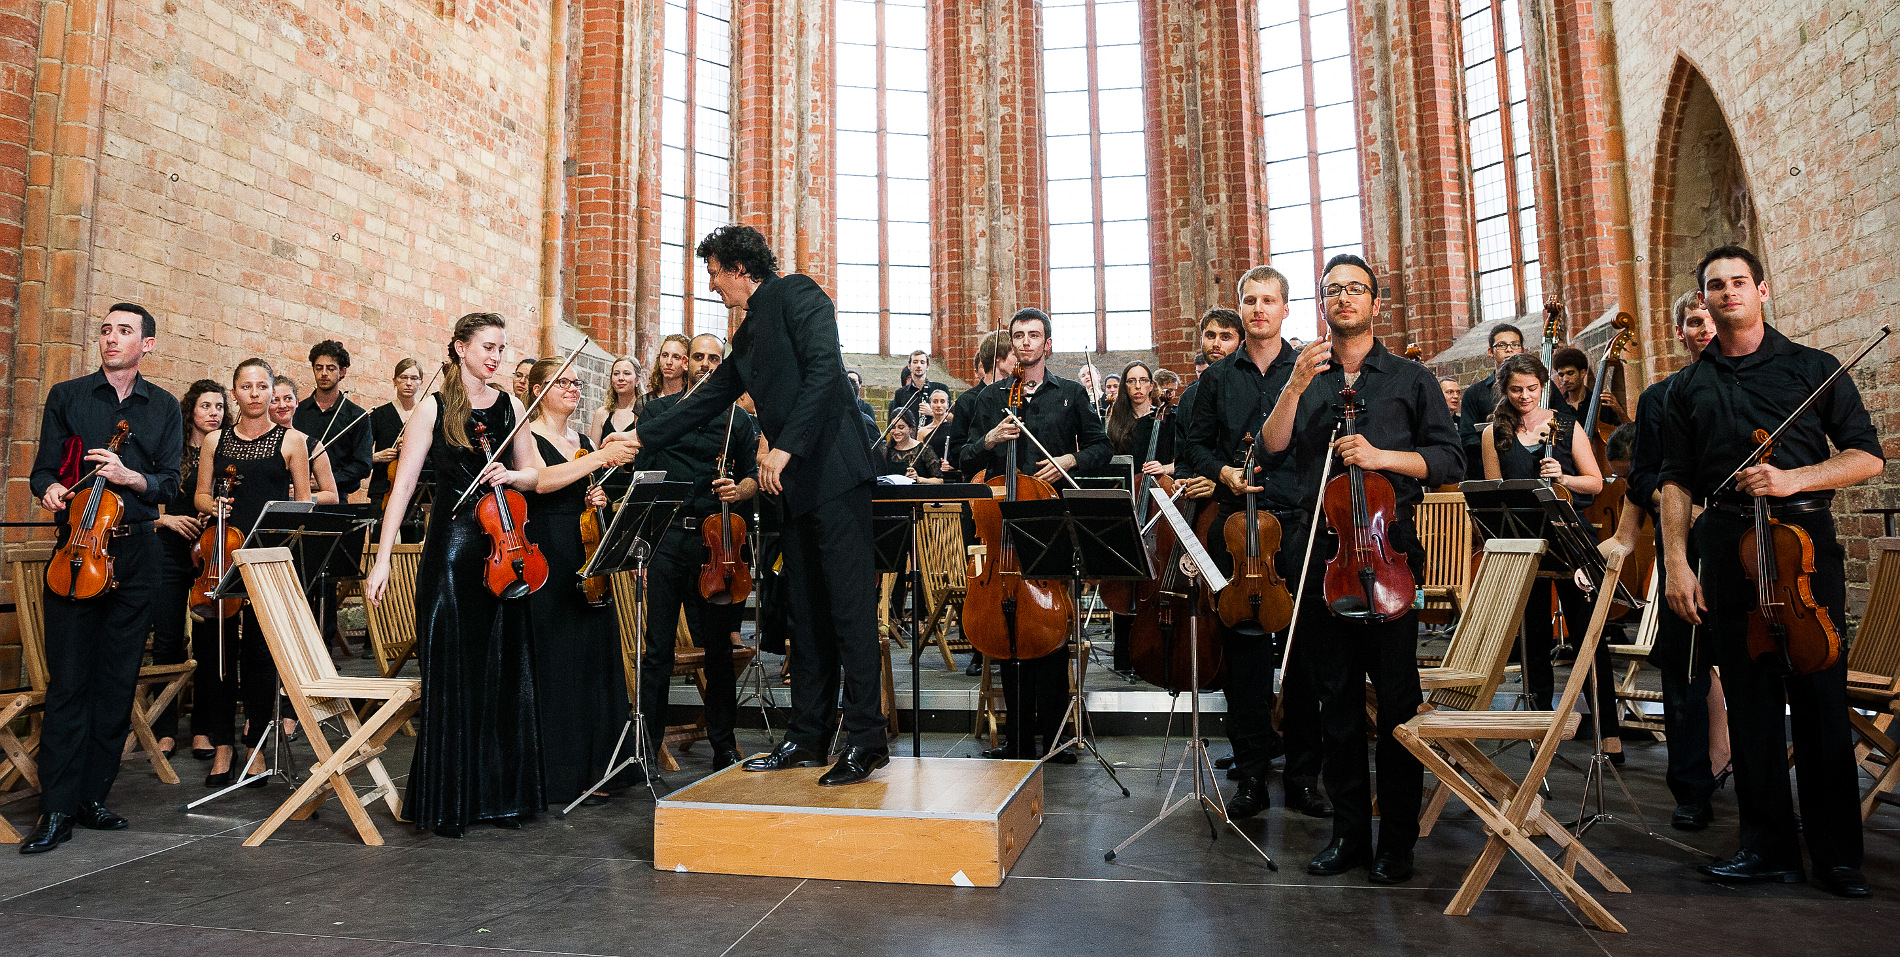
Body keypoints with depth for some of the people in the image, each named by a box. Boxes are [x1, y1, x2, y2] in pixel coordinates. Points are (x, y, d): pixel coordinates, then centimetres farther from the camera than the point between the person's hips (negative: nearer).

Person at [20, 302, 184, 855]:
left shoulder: (164, 408, 10)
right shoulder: (67, 396, 9)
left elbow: (169, 486, 6)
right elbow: (43, 469, 8)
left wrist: (128, 476, -13)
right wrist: (50, 489, -14)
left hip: (136, 554, 1)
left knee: (119, 681, 5)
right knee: (69, 679, -5)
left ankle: (93, 797, 15)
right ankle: (57, 809, 1)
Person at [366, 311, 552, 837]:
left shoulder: (510, 406, 10)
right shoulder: (434, 408, 0)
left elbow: (534, 475, 15)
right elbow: (403, 485, -4)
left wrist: (510, 475, -9)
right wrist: (382, 559, -9)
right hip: (451, 547, -4)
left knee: (504, 672, 6)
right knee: (451, 674, -2)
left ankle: (500, 793, 18)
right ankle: (448, 802, 10)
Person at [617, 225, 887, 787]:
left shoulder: (796, 295, -1)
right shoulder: (748, 336, 24)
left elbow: (823, 368, -16)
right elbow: (708, 401, 30)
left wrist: (786, 446, -20)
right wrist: (642, 436, 31)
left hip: (833, 471, -9)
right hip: (796, 485, 9)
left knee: (849, 603, -8)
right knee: (806, 611, 9)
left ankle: (867, 740, -2)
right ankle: (807, 738, 16)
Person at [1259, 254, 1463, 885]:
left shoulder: (1412, 379, 10)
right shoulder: (1305, 378, 15)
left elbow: (1449, 460, 4)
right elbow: (1270, 447, 0)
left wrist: (1383, 455, -11)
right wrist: (1296, 386, -13)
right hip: (1322, 551, 2)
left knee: (1396, 697, 0)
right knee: (1336, 697, 7)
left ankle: (1397, 839, 12)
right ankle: (1349, 832, 17)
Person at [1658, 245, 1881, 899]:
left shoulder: (1813, 368, 9)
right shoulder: (1688, 388, 13)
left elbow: (1867, 457, 5)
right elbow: (1676, 482, 11)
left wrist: (1794, 478, -13)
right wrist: (1676, 563, 1)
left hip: (1805, 536, -1)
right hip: (1727, 546, 1)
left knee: (1821, 695, -2)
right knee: (1749, 698, 3)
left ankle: (1836, 852, 10)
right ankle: (1768, 847, 12)